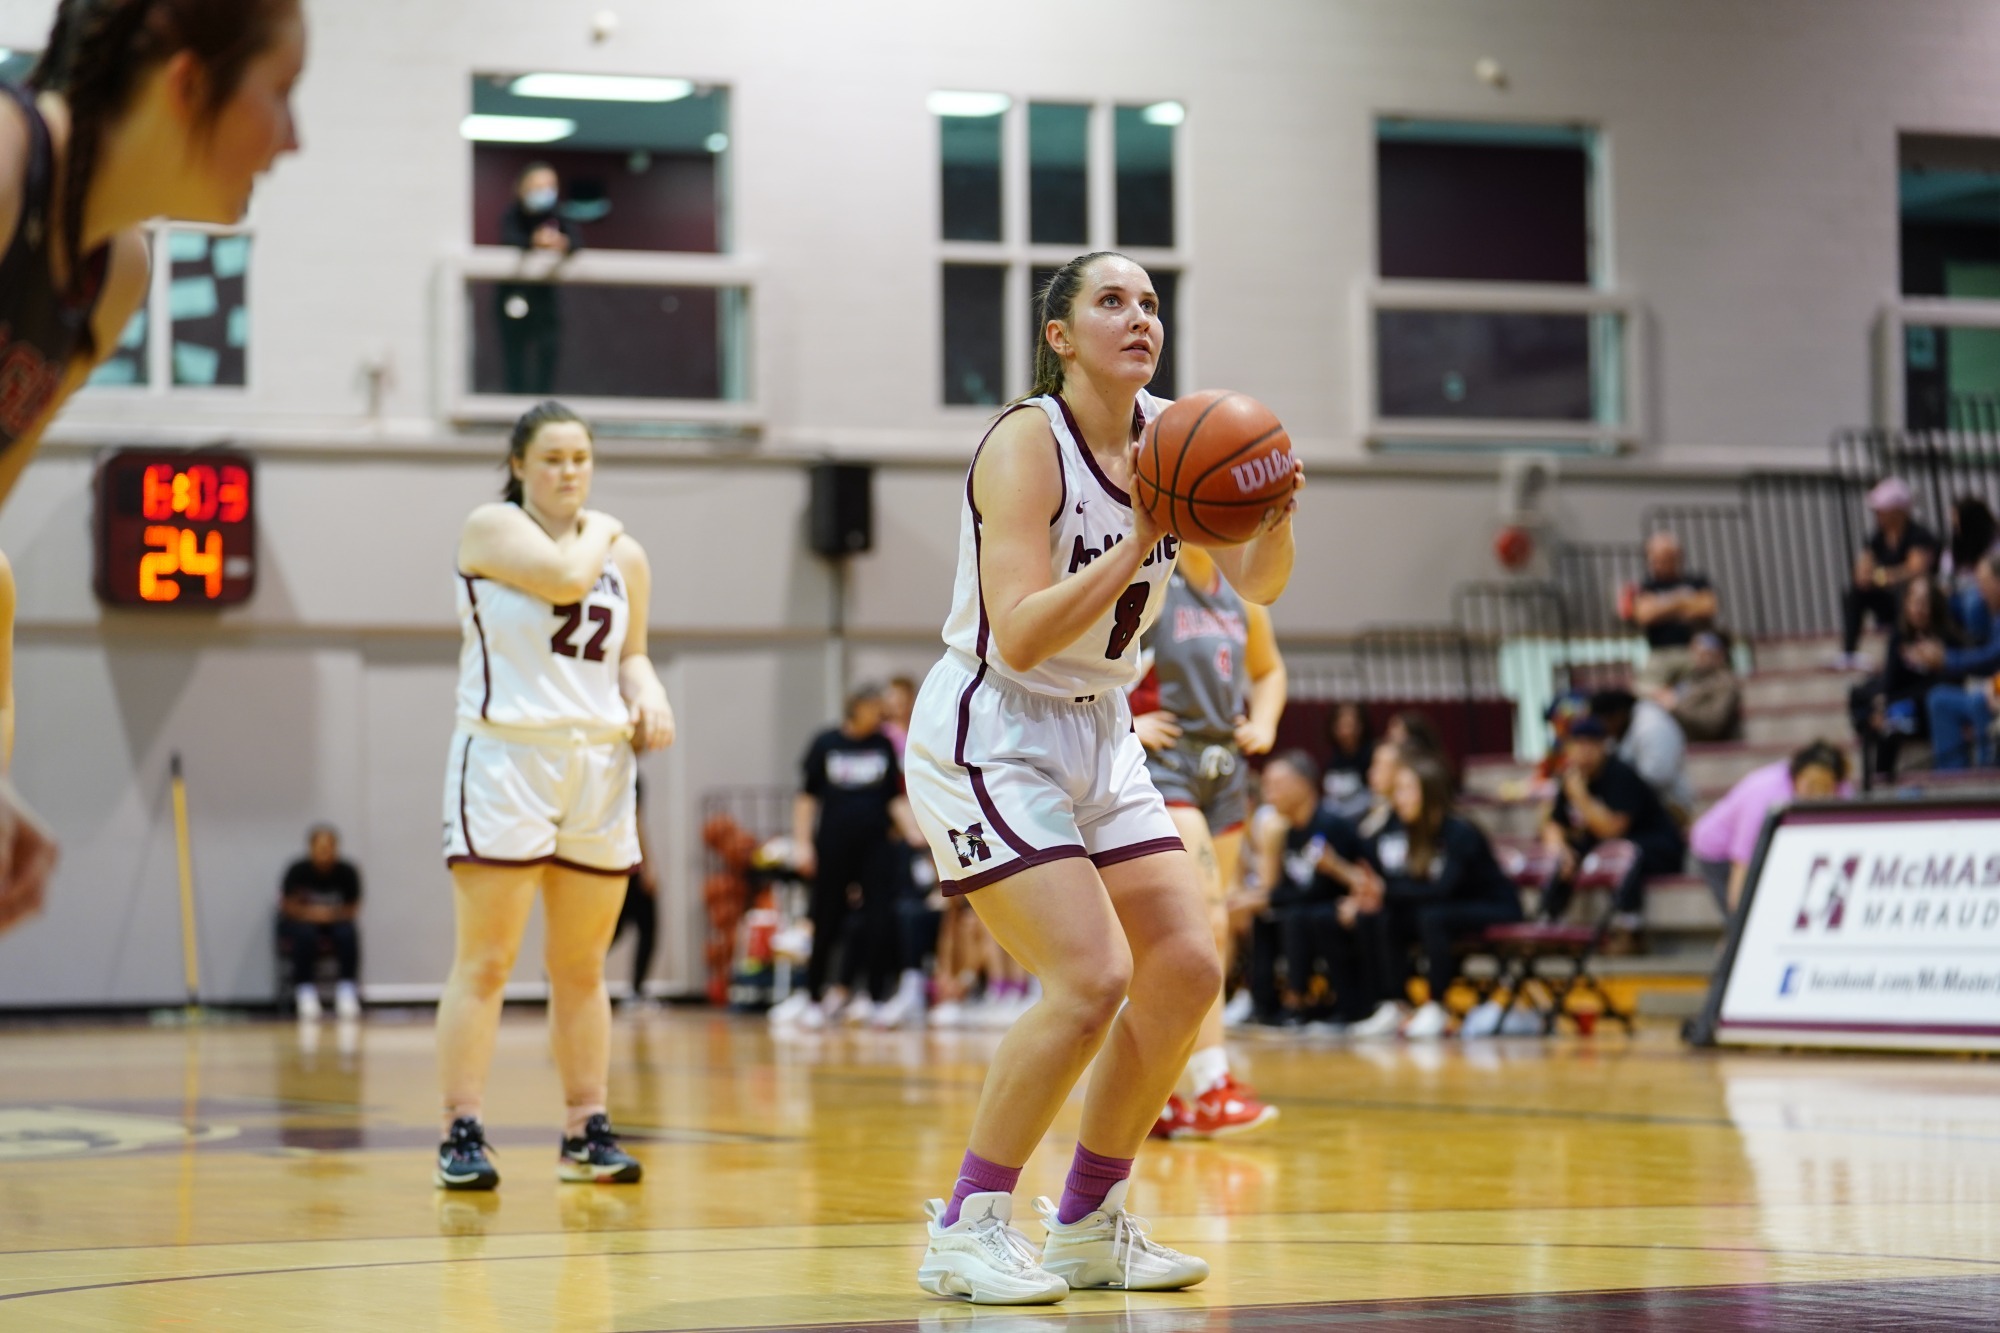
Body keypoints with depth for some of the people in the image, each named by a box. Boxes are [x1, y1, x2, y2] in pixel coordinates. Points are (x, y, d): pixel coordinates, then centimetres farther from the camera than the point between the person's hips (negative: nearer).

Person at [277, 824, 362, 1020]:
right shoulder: (298, 871, -13)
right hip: (299, 922, -1)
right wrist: (310, 913, -29)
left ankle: (346, 989, -27)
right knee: (305, 935, -36)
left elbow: (352, 909, -4)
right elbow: (289, 906, -10)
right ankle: (305, 990, -29)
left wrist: (333, 914, -24)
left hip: (335, 921, 1)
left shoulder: (347, 873, -10)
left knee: (348, 935, -32)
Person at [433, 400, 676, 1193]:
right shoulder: (491, 528, -2)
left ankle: (587, 1135, 13)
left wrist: (649, 700, 2)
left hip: (600, 765, 5)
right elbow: (565, 576, -18)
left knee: (581, 966, 9)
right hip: (506, 760, -5)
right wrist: (600, 534, 2)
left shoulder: (623, 553, 15)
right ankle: (461, 1136, -6)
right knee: (485, 962, -8)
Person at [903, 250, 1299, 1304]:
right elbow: (1020, 636, -28)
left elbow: (1257, 585, -2)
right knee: (1093, 978, -19)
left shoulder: (1170, 435, 1)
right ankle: (966, 1230, -6)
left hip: (1098, 738, 8)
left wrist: (1275, 513, -22)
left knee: (1187, 970, 1)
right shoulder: (1027, 443, -19)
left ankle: (1088, 1223, 15)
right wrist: (1140, 542, -33)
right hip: (988, 735, -8)